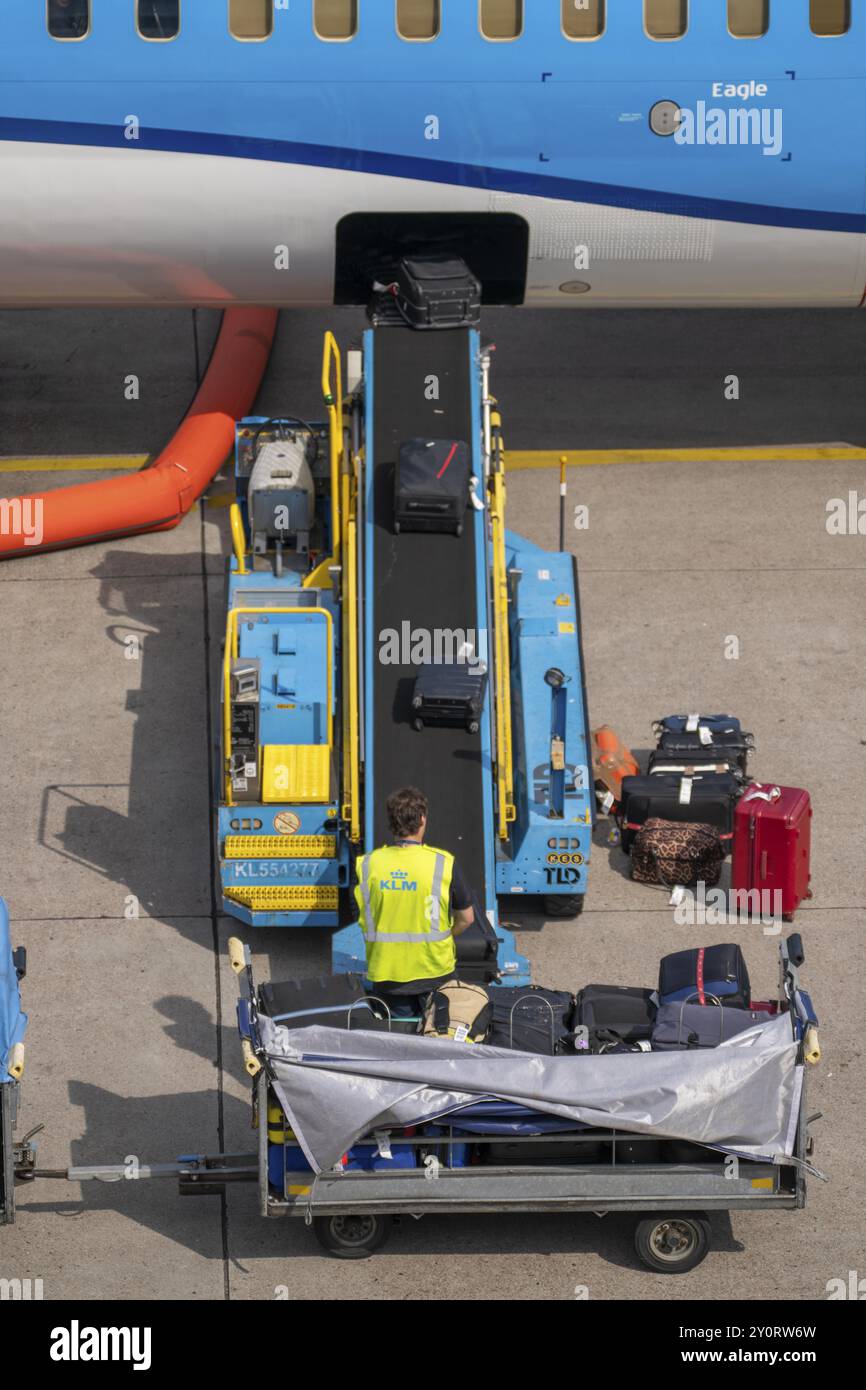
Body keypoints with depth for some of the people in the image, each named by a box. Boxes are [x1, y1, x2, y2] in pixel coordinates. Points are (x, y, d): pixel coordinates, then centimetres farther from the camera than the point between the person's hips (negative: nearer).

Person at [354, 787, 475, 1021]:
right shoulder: (443, 863, -12)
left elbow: (363, 919, 4)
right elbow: (466, 918, -2)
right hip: (434, 973, -2)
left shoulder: (367, 864, -6)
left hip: (385, 974, 2)